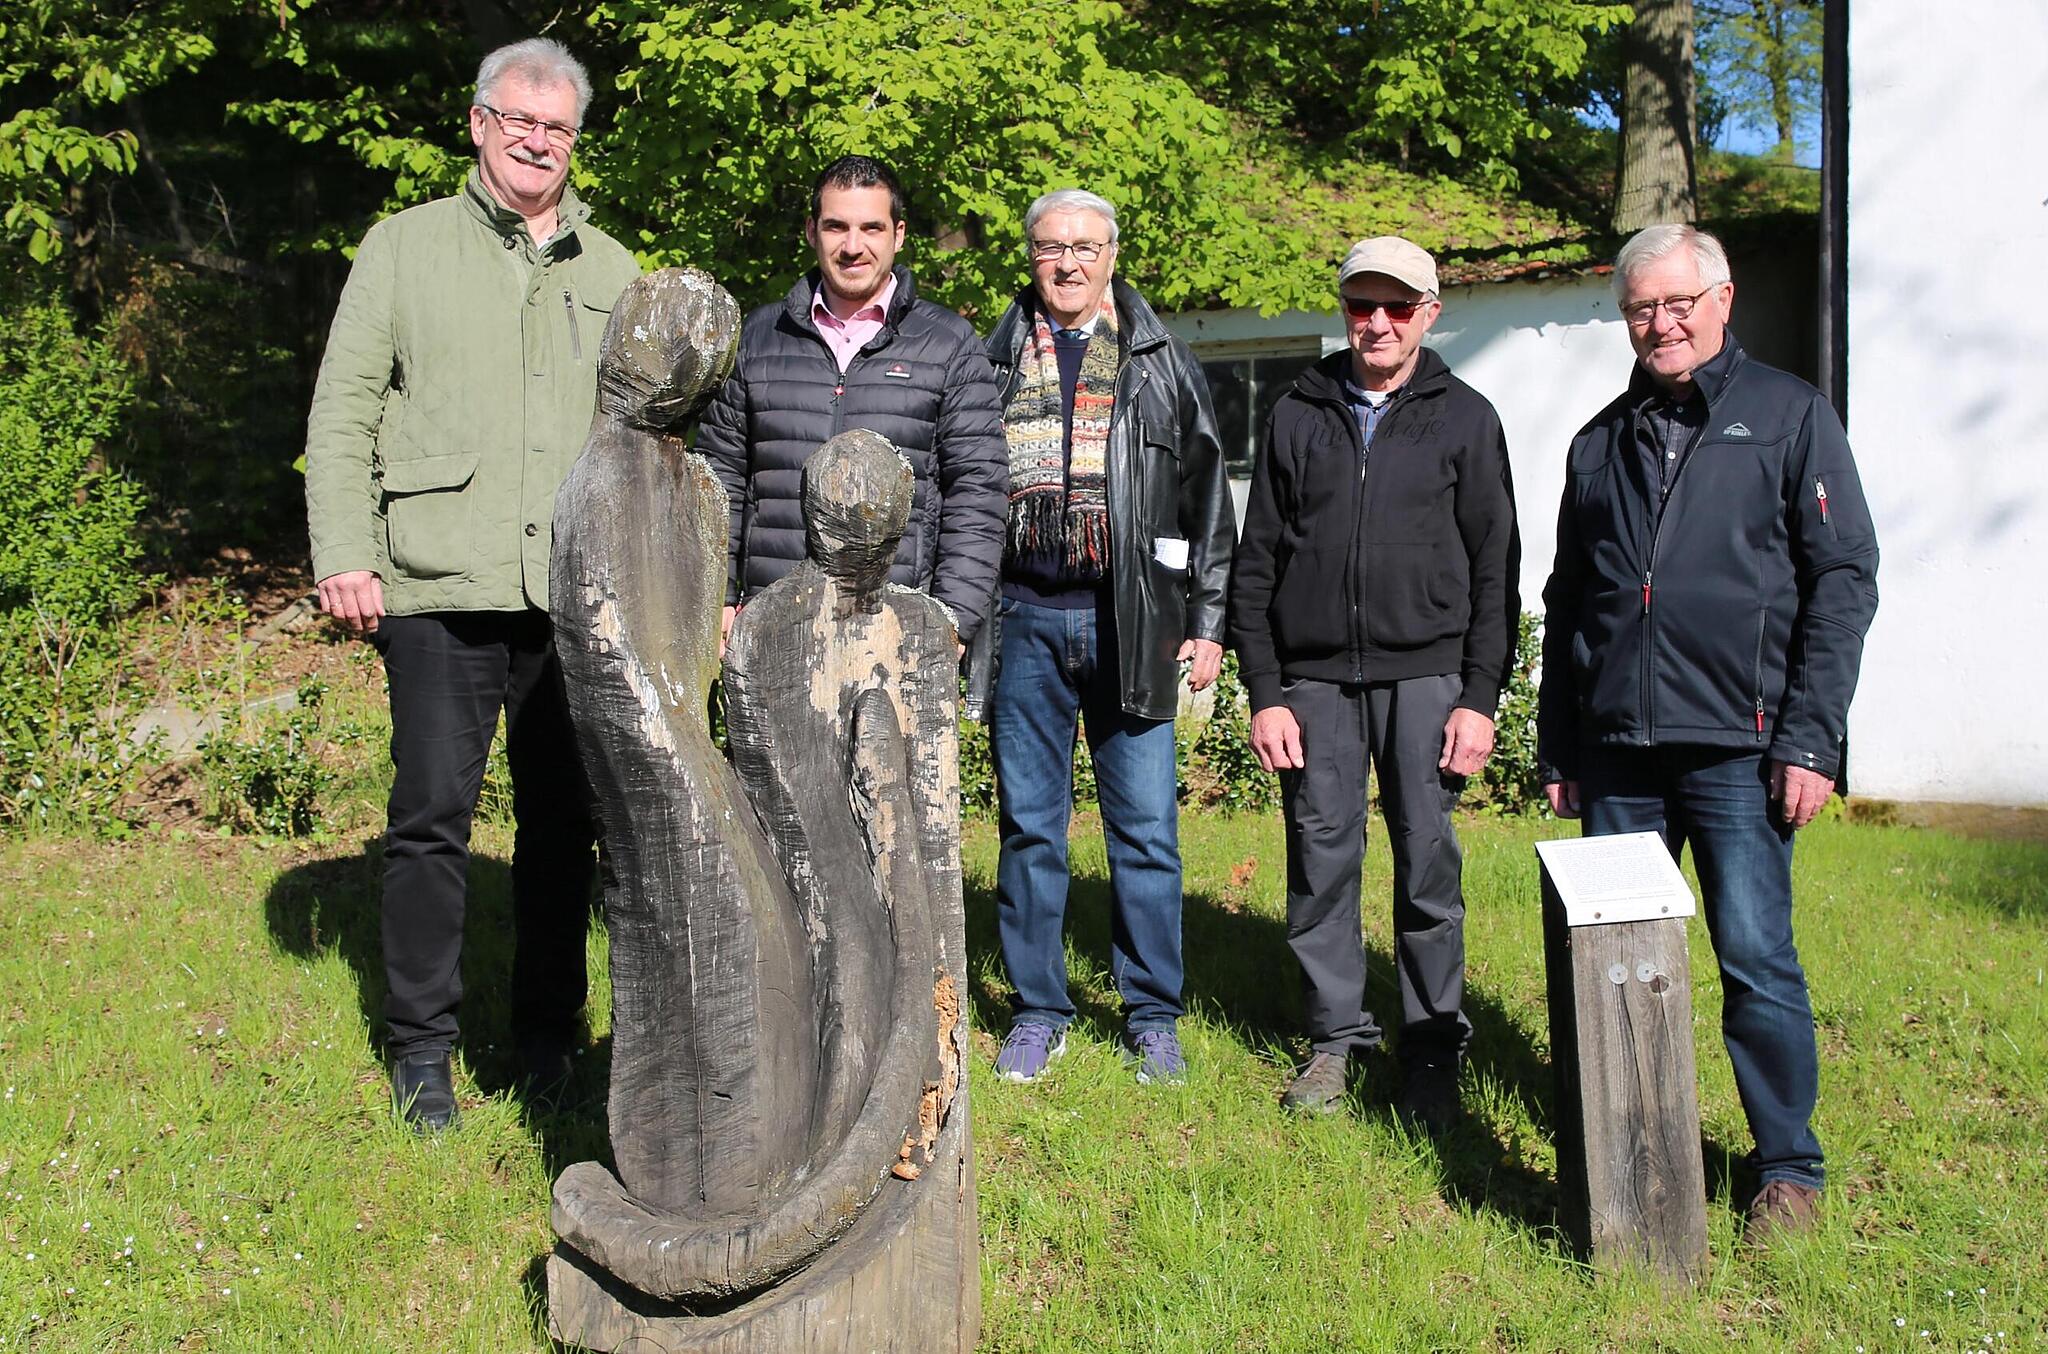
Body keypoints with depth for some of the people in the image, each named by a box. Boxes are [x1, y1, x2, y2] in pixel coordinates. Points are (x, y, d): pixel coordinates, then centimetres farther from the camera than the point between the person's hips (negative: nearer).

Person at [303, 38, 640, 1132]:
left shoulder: (613, 273, 17)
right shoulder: (404, 246, 9)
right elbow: (342, 412, 4)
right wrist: (343, 553, -6)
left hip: (577, 594, 3)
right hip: (441, 588, -2)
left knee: (563, 820, 7)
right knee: (432, 813, -2)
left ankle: (549, 1036, 21)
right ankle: (422, 1045, 13)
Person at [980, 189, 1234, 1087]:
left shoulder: (1162, 363, 9)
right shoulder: (993, 360, 11)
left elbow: (1206, 497, 8)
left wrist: (1207, 622, 2)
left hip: (1131, 620, -1)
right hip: (1025, 618, 1)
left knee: (1146, 828, 2)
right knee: (1029, 825, 6)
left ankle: (1152, 1016, 15)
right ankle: (1039, 1010, 18)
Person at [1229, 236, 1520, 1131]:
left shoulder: (1465, 419, 7)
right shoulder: (1298, 417, 10)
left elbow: (1494, 569, 5)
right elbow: (1255, 564, 9)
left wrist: (1481, 697, -2)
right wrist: (1265, 692, 1)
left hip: (1424, 676, -1)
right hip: (1314, 677, 2)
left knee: (1428, 865, 1)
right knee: (1321, 861, 4)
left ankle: (1432, 1047, 15)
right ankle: (1334, 1036, 19)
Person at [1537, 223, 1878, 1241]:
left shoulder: (1788, 415, 4)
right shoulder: (1601, 443, 17)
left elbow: (1843, 582, -1)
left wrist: (1809, 740, -9)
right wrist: (1557, 747, 14)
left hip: (1739, 747, -4)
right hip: (1617, 753, 4)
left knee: (1756, 958, -3)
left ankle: (1788, 1166, 13)